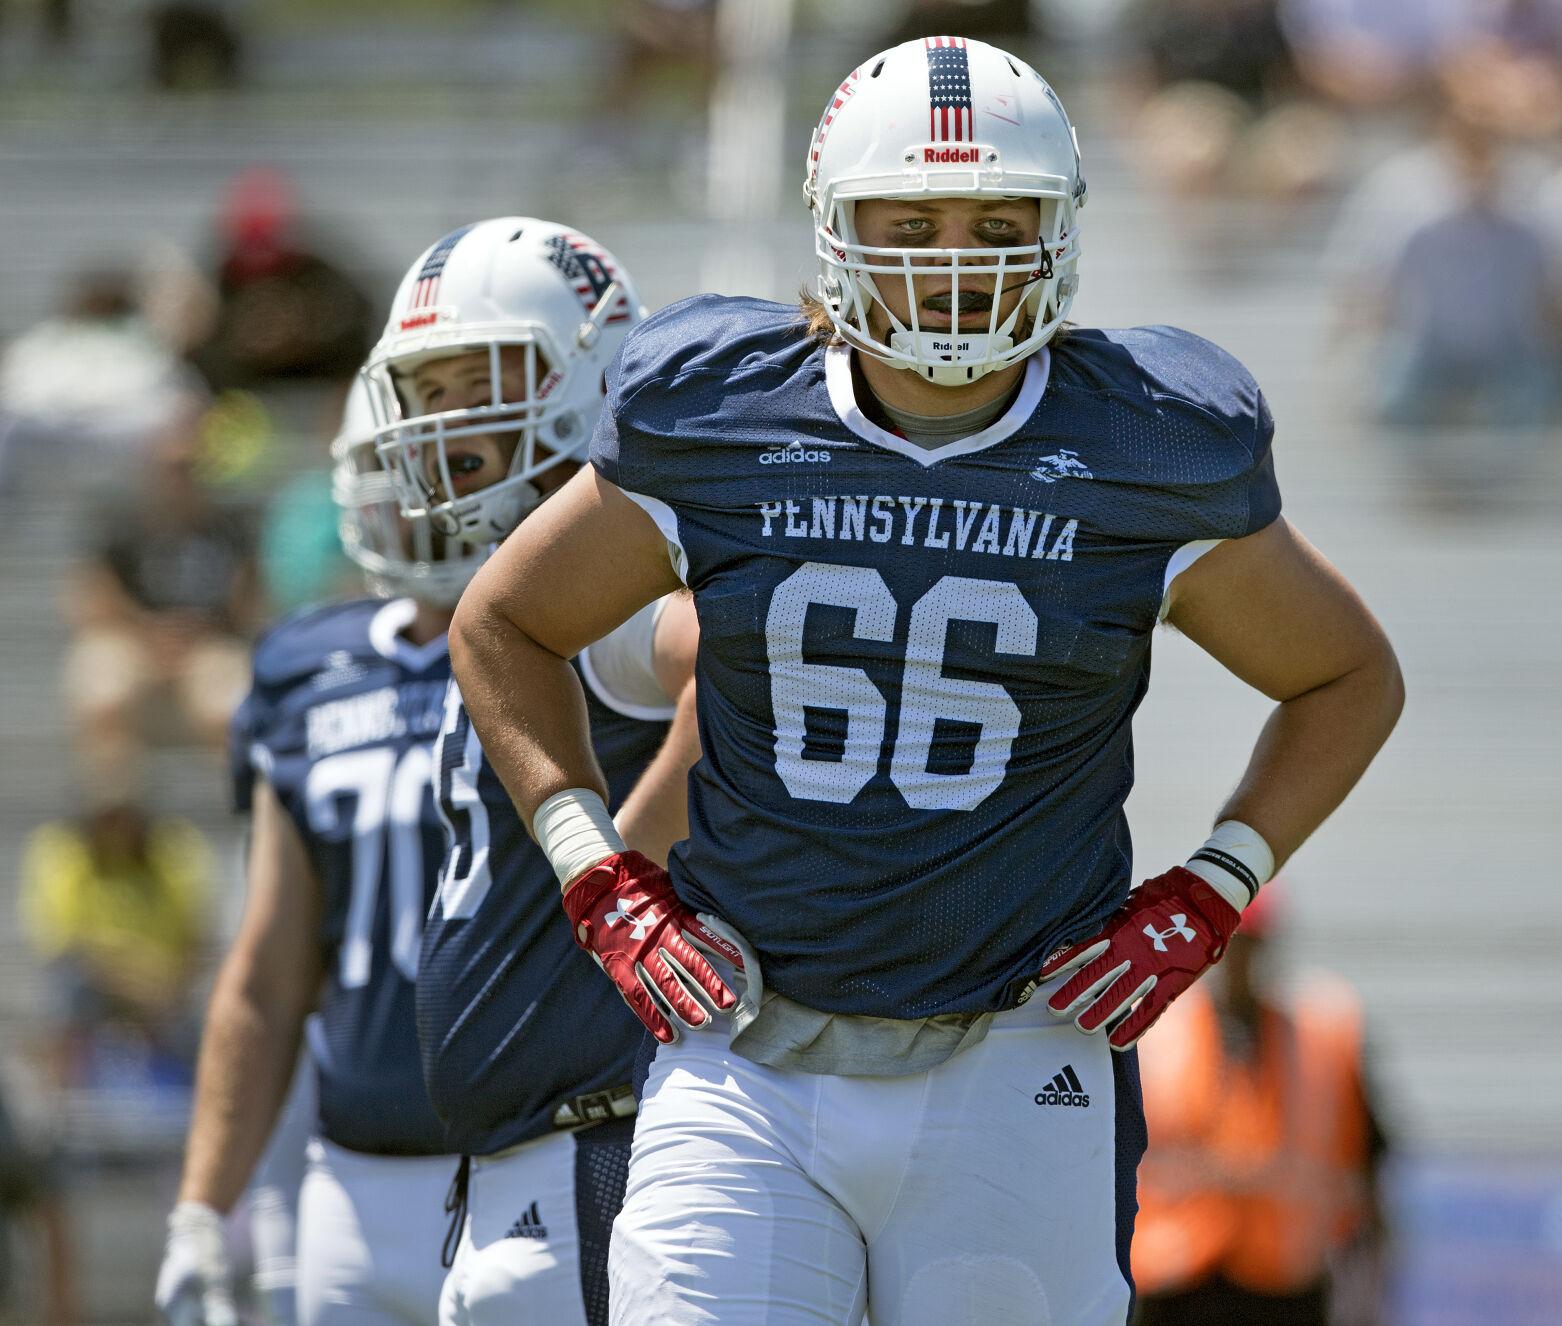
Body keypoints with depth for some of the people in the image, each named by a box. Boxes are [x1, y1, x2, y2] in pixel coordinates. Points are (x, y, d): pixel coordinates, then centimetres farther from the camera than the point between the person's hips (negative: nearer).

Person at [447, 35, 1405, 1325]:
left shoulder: (1145, 467, -1)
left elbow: (1352, 679, 14)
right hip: (751, 1068, 1)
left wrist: (1203, 901, 2)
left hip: (1009, 1084, 0)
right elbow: (503, 626, 16)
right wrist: (601, 881, 5)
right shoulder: (716, 434, 0)